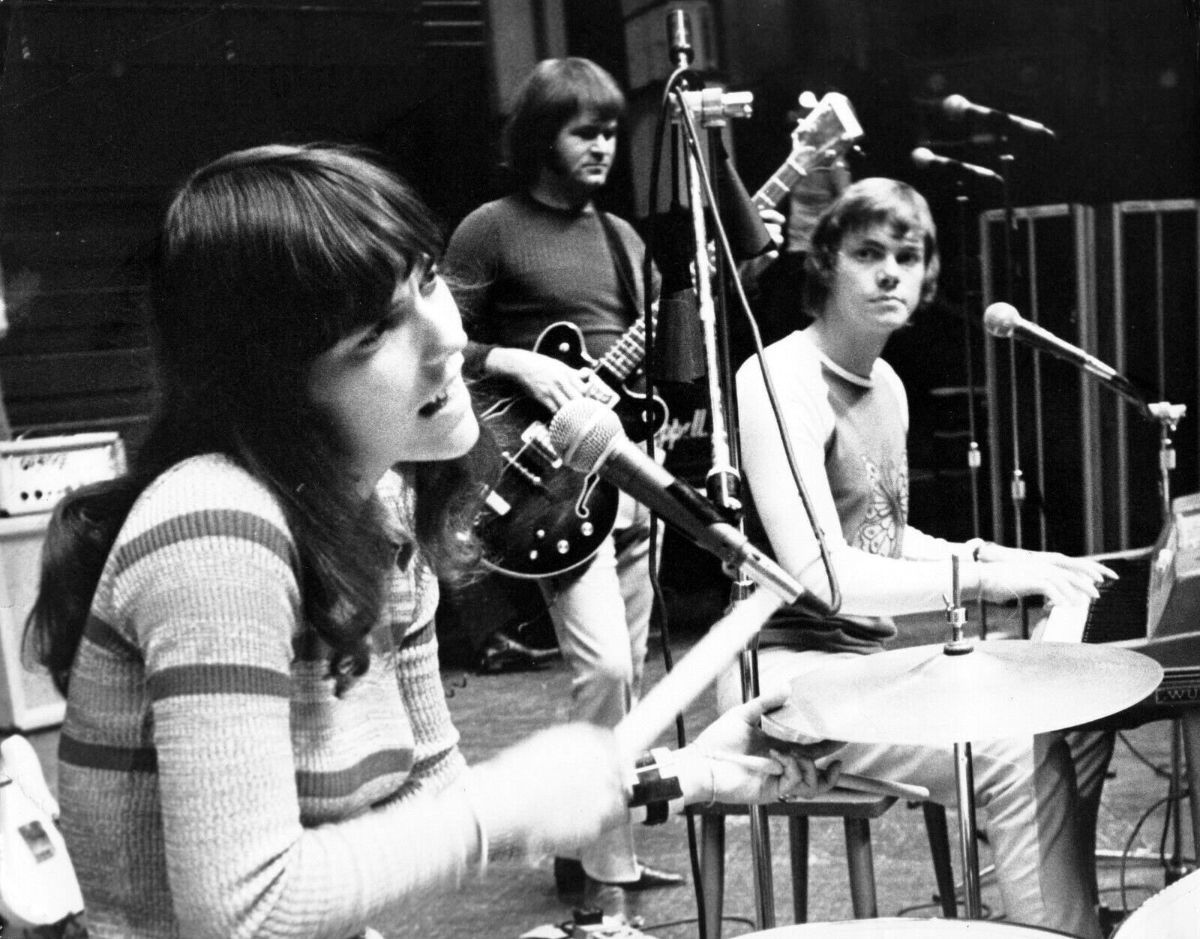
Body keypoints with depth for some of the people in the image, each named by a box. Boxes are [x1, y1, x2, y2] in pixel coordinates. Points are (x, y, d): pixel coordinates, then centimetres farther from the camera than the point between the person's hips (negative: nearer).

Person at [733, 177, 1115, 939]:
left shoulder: (888, 386, 12)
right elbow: (819, 574, -26)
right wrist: (979, 578, -28)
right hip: (794, 670, -9)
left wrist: (1007, 558, 6)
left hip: (871, 654, 9)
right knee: (1019, 754, -20)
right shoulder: (781, 381, -17)